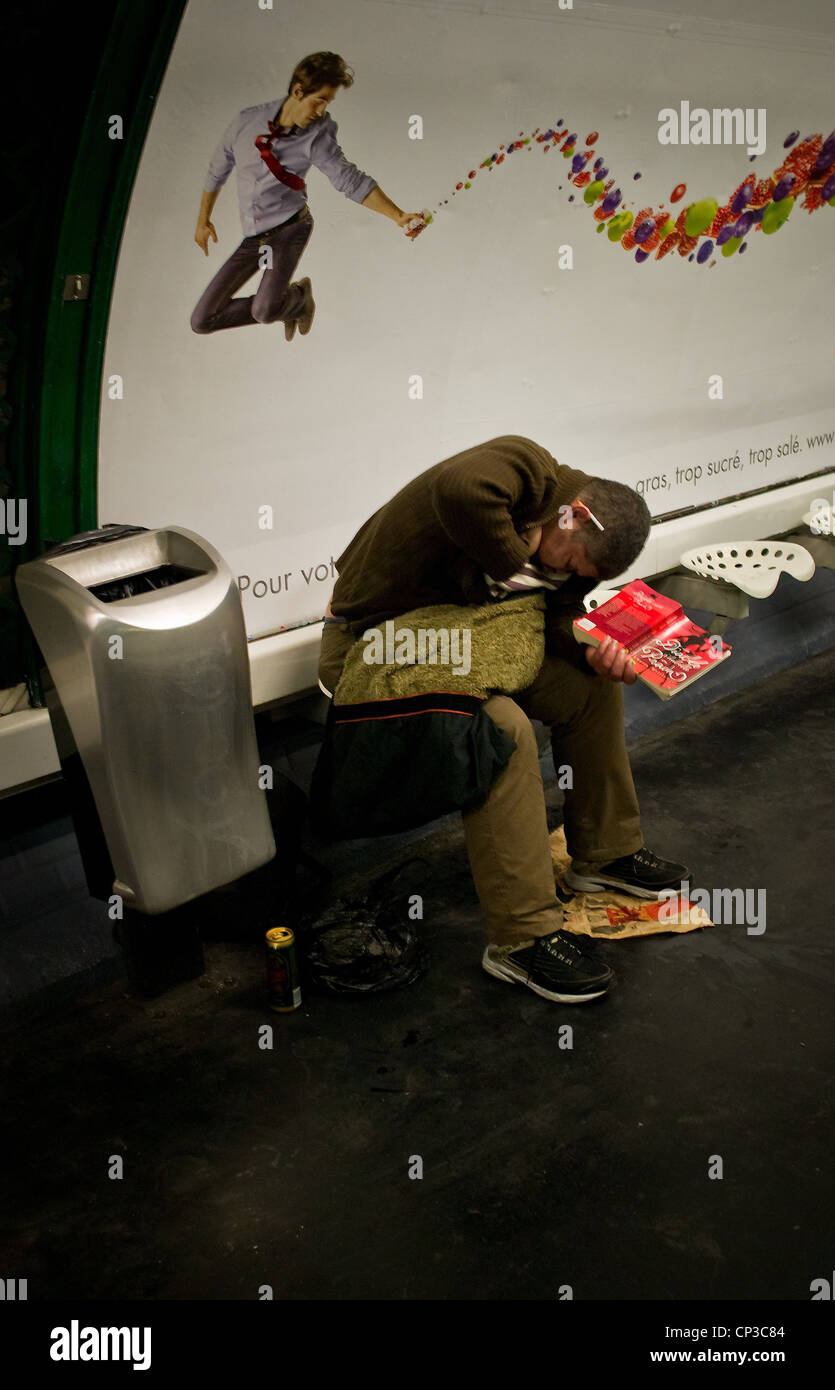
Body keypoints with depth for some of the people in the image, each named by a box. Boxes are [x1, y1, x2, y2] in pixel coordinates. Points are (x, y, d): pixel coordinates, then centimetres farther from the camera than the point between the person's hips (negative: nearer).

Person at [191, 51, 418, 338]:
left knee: (265, 310, -31)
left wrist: (399, 216, -27)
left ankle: (298, 295, 8)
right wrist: (203, 220, 17)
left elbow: (352, 180, -14)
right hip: (253, 237, 4)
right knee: (202, 322, 1)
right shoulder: (247, 121, -5)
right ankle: (285, 306, 22)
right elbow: (218, 169, 10)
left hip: (290, 227, -4)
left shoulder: (317, 138, -11)